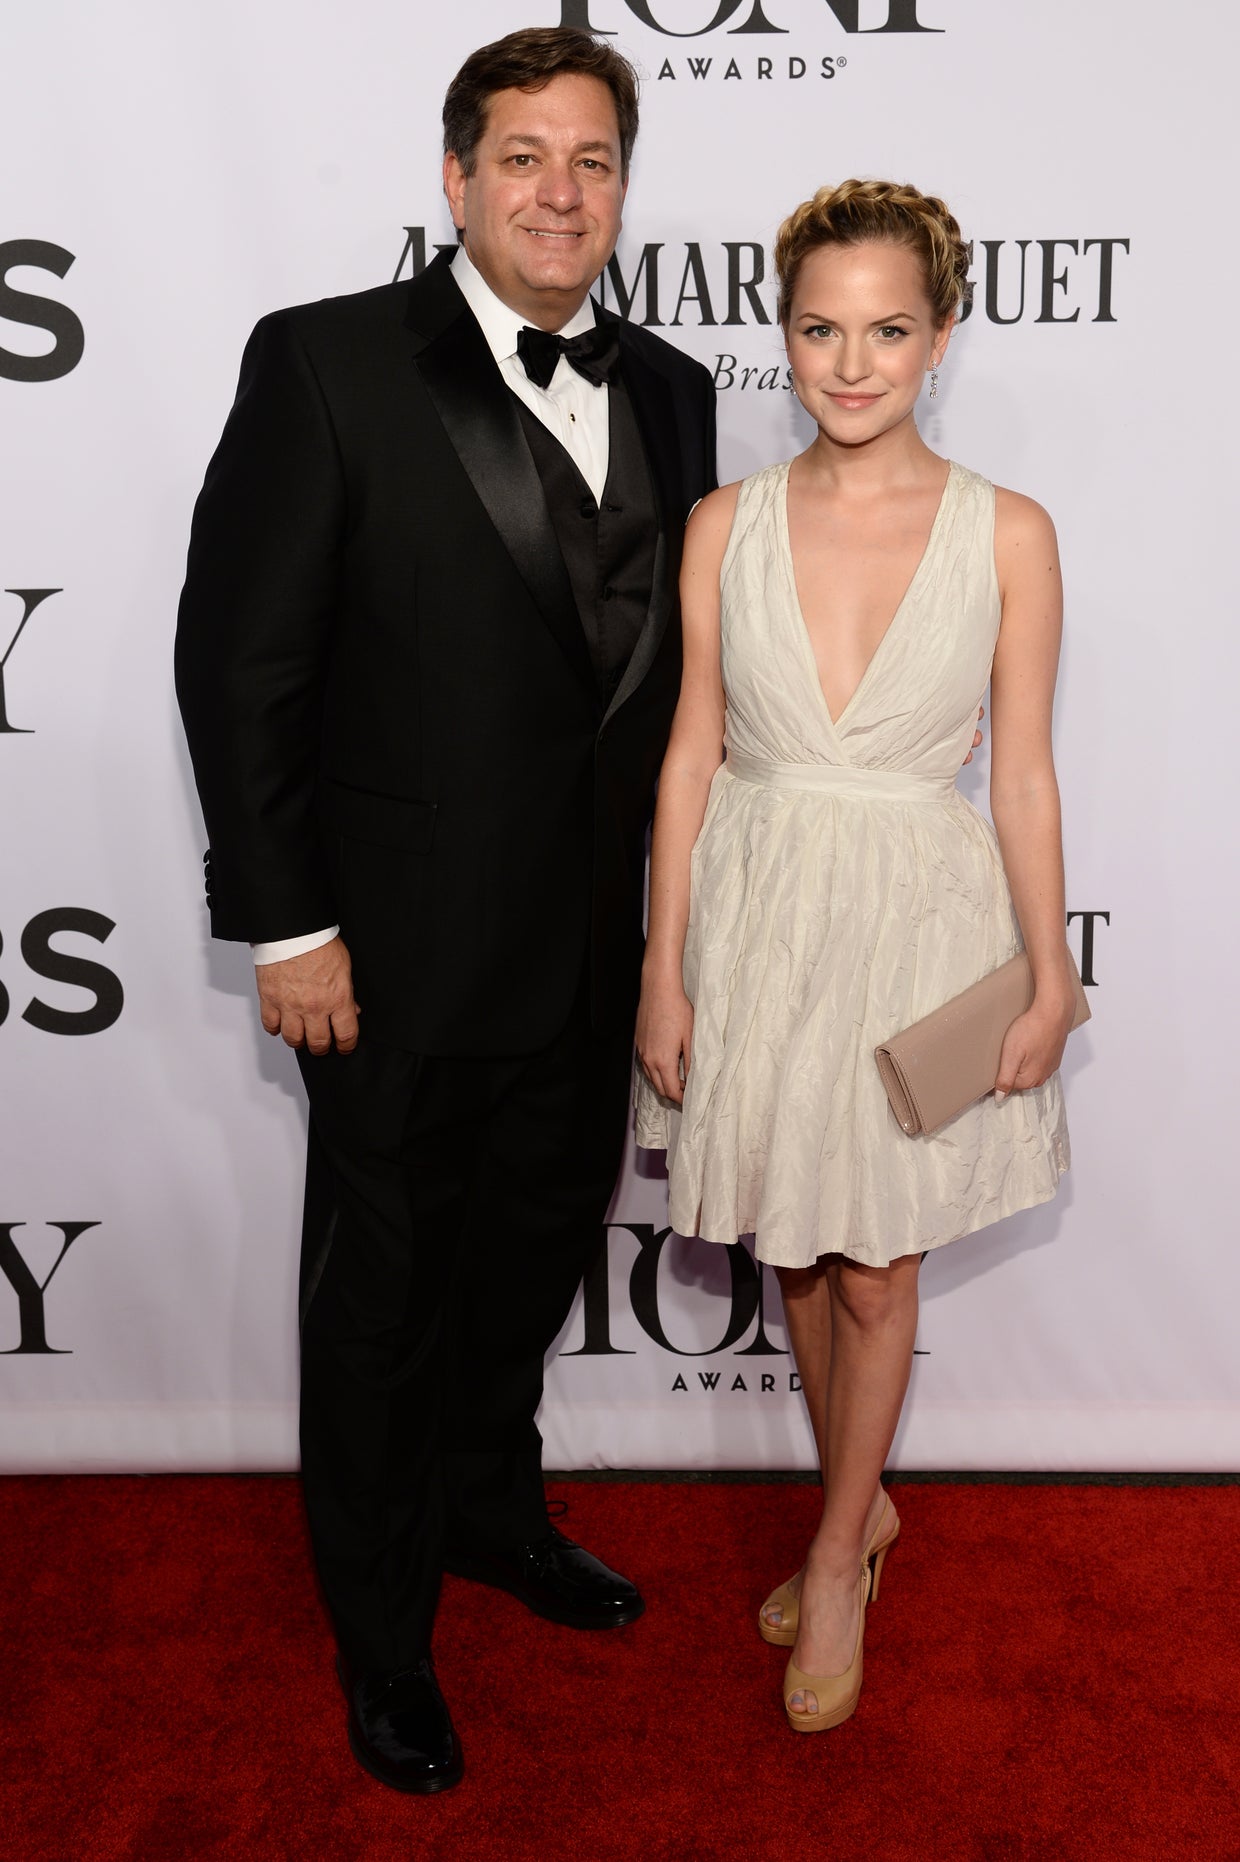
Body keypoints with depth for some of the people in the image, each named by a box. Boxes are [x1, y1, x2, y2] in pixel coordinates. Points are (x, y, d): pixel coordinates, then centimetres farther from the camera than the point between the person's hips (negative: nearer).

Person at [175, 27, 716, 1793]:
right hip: (400, 954, -5)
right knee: (384, 1292, 13)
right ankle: (382, 1631, 36)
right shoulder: (325, 363, -10)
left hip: (589, 950, 5)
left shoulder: (668, 391, 7)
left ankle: (489, 1503, 49)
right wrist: (286, 925, -14)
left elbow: (673, 657, 10)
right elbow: (238, 659, -11)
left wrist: (671, 894, 7)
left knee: (537, 1255, 21)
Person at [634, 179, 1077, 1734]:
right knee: (796, 1247, 16)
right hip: (760, 917, 2)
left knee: (878, 1264, 10)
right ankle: (859, 1506, 41)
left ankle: (838, 1558, 32)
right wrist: (663, 968, -1)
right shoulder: (727, 526, -2)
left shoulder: (1007, 535, -7)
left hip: (920, 920, -2)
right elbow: (691, 758, 0)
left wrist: (1050, 978, 0)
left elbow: (1023, 774, -2)